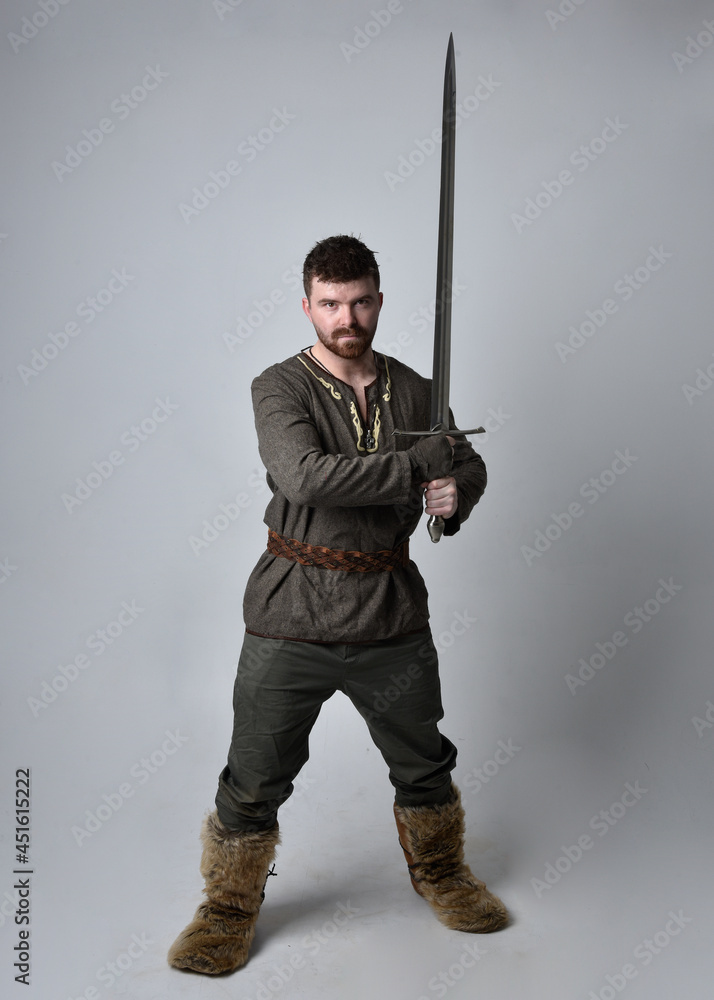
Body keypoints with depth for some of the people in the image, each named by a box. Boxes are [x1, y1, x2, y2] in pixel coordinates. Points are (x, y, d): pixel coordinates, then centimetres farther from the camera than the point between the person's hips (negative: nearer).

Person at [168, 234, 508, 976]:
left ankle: (439, 874, 47)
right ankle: (230, 908, 32)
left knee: (425, 765, 20)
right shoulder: (279, 388, -7)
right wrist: (418, 467, -21)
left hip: (392, 618, 4)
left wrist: (456, 494, -7)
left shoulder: (413, 391, 5)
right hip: (291, 622, -3)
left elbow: (469, 464, 17)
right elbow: (307, 475, -25)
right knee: (254, 782, 7)